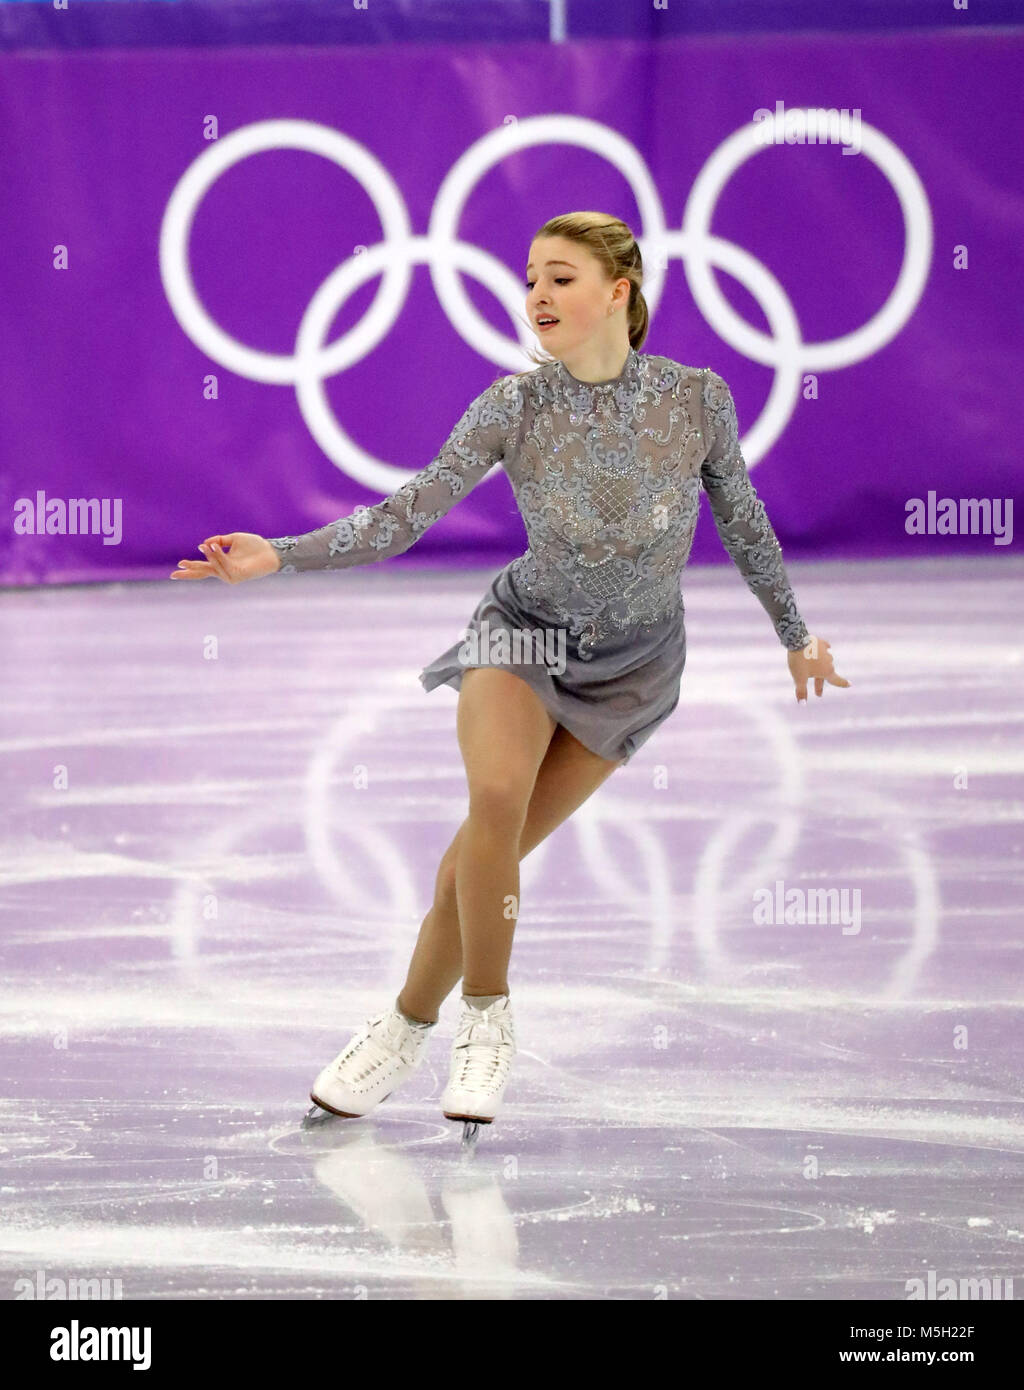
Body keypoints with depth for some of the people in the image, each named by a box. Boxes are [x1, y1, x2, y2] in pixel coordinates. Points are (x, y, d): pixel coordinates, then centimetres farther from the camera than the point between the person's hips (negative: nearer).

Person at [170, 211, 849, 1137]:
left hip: (634, 662, 0)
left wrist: (796, 634, 14)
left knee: (492, 849, -8)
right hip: (528, 633, 0)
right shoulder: (514, 407, -15)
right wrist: (279, 556, -30)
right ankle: (487, 1016, -10)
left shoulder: (697, 398, -15)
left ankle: (409, 1026, 12)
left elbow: (742, 519, 1)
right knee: (497, 797, -28)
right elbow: (405, 516, -17)